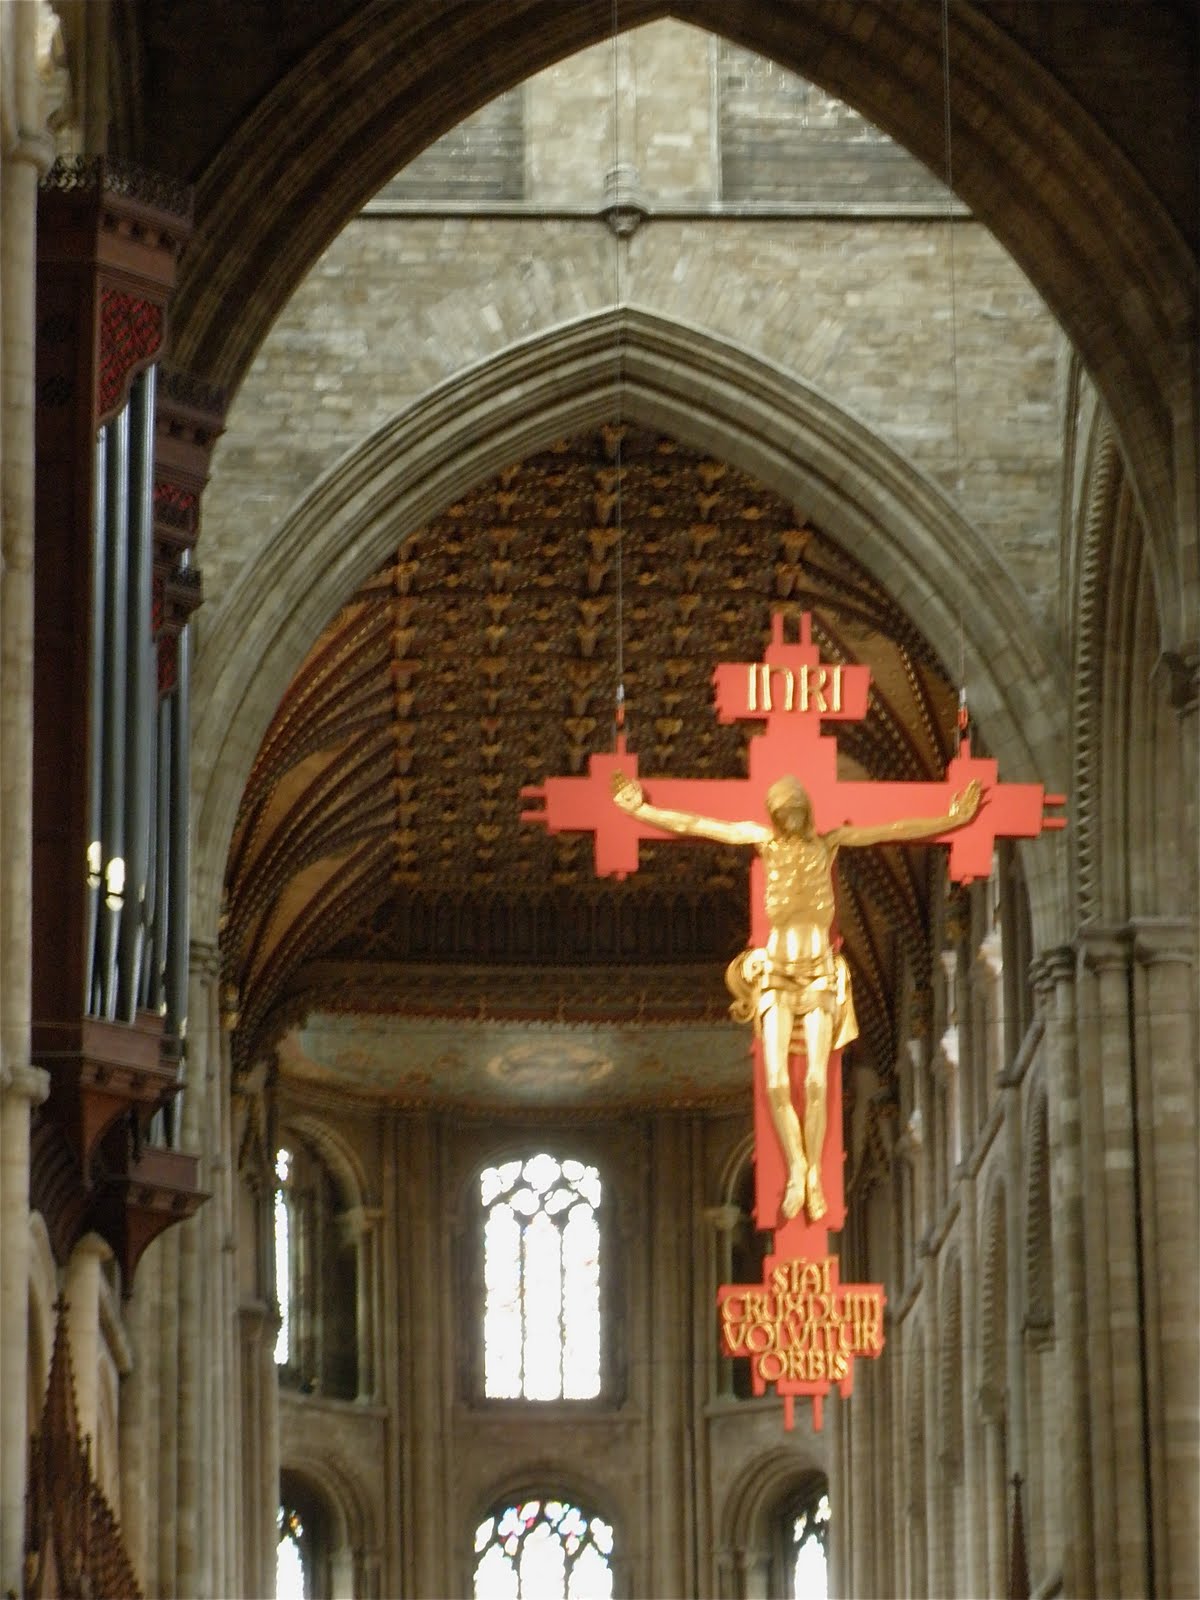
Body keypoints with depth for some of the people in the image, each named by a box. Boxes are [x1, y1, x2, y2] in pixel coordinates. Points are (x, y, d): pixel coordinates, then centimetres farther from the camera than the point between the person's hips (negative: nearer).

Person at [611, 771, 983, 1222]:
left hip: (820, 975, -1)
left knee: (816, 1082, -12)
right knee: (776, 1084, -10)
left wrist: (950, 820, -6)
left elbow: (894, 830, -1)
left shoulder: (828, 842, 4)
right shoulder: (765, 841, 5)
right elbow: (693, 825, 6)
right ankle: (795, 1170, 10)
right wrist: (641, 810, 4)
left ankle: (813, 1172, 4)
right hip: (776, 974, 1)